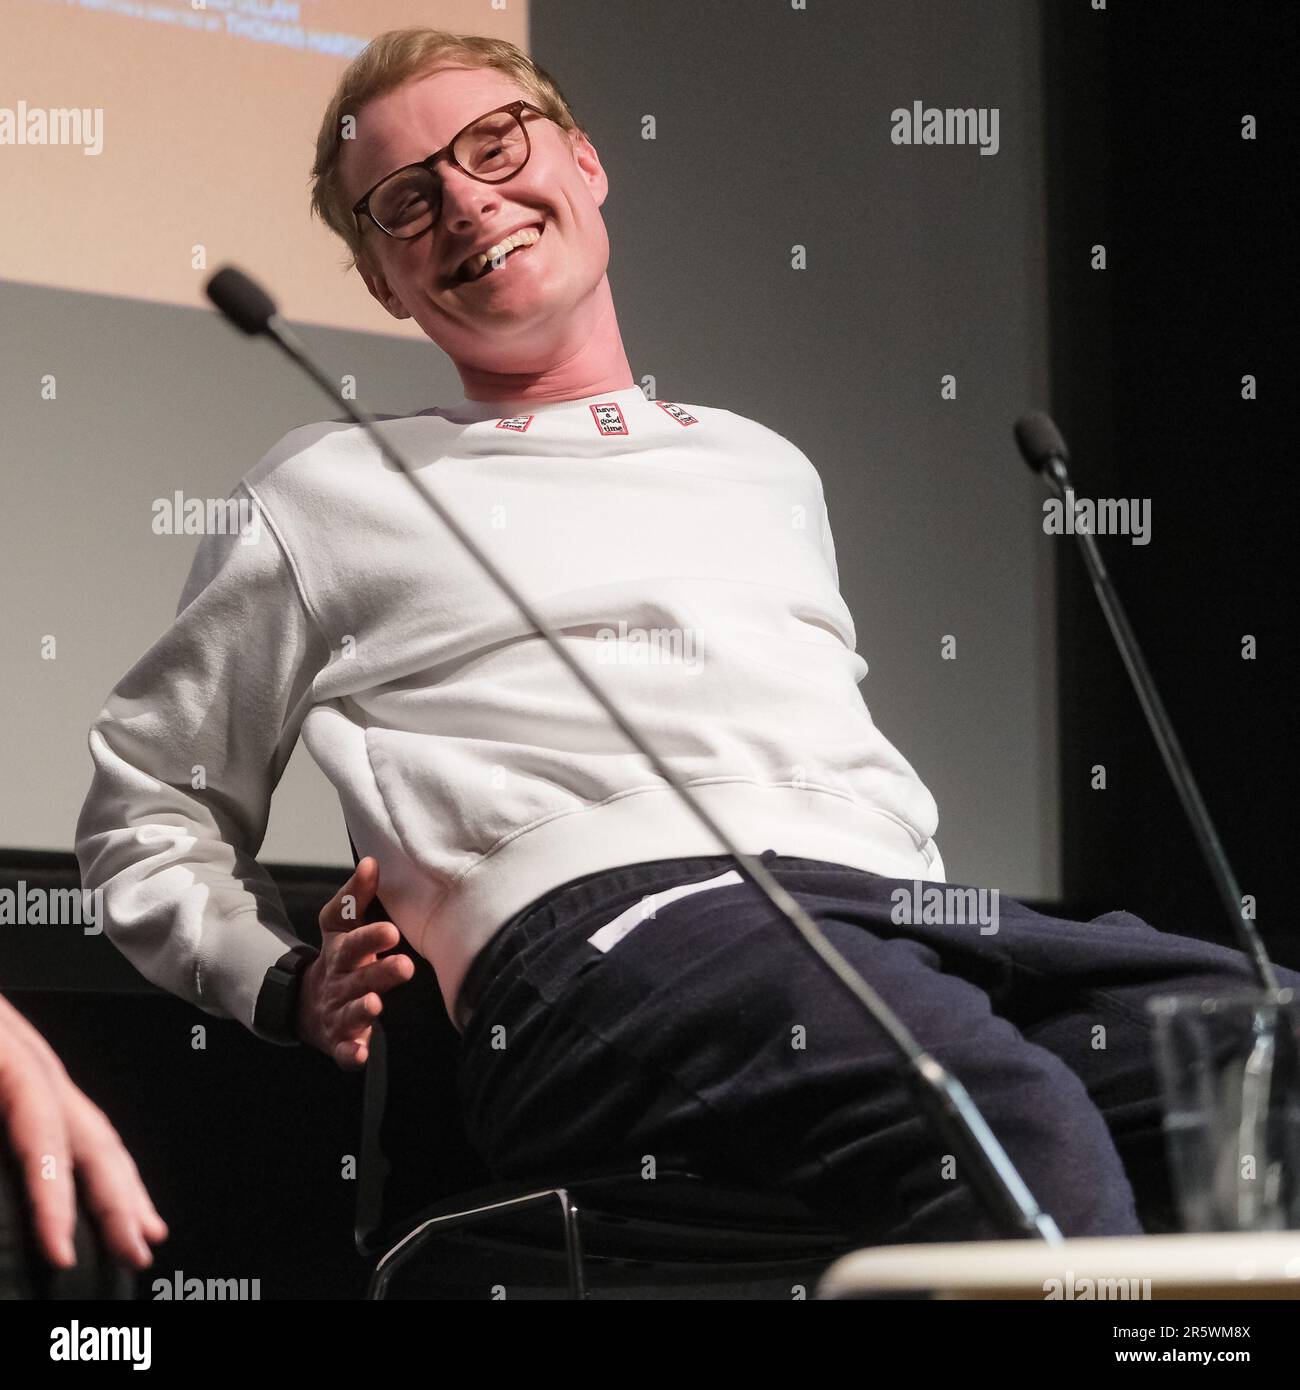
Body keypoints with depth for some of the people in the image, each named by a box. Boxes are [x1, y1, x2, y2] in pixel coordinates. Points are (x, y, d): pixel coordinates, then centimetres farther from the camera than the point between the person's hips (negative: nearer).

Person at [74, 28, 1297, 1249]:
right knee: (1024, 1125, -39)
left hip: (894, 912, 5)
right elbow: (148, 801, 27)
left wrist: (949, 933, 16)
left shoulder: (766, 469, 35)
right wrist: (284, 988, 7)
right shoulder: (327, 494, 23)